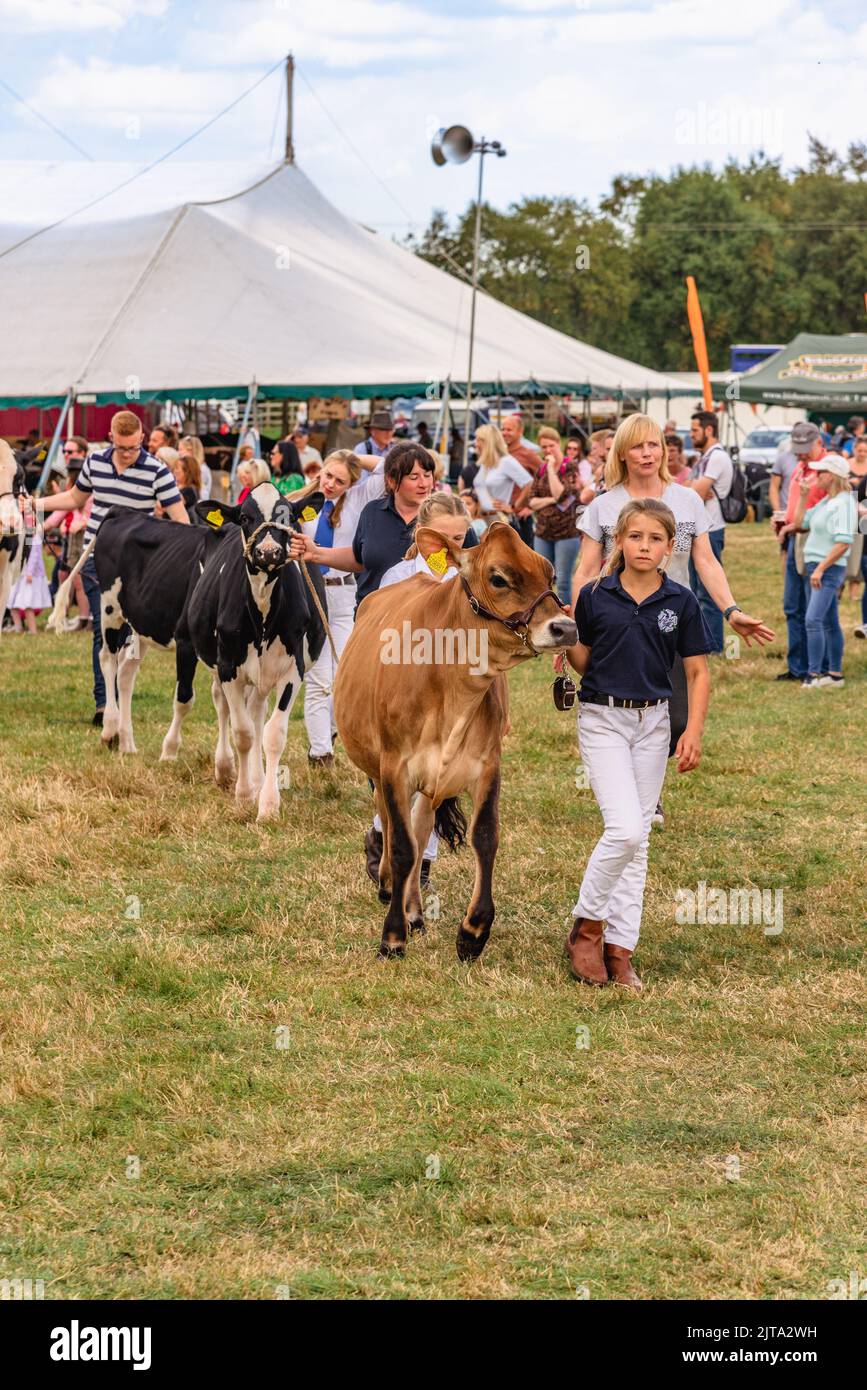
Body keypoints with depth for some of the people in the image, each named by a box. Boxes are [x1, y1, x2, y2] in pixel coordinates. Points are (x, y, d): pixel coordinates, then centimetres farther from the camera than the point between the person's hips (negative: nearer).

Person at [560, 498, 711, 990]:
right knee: (625, 830, -17)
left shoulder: (681, 603, -2)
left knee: (638, 840, 5)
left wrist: (694, 730, -8)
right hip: (602, 719, -3)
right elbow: (582, 661, 6)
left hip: (652, 723, 3)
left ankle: (620, 949, 11)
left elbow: (698, 672, 2)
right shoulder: (595, 596, -5)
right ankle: (587, 924, 2)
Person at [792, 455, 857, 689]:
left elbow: (843, 543, -22)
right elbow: (800, 523, 19)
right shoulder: (825, 502, 14)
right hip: (816, 567, 10)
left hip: (829, 570, -10)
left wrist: (820, 568, -23)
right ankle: (834, 673, 19)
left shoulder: (843, 503, -15)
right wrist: (803, 496, 11)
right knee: (830, 623, 13)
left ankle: (814, 674, -19)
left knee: (813, 620, -18)